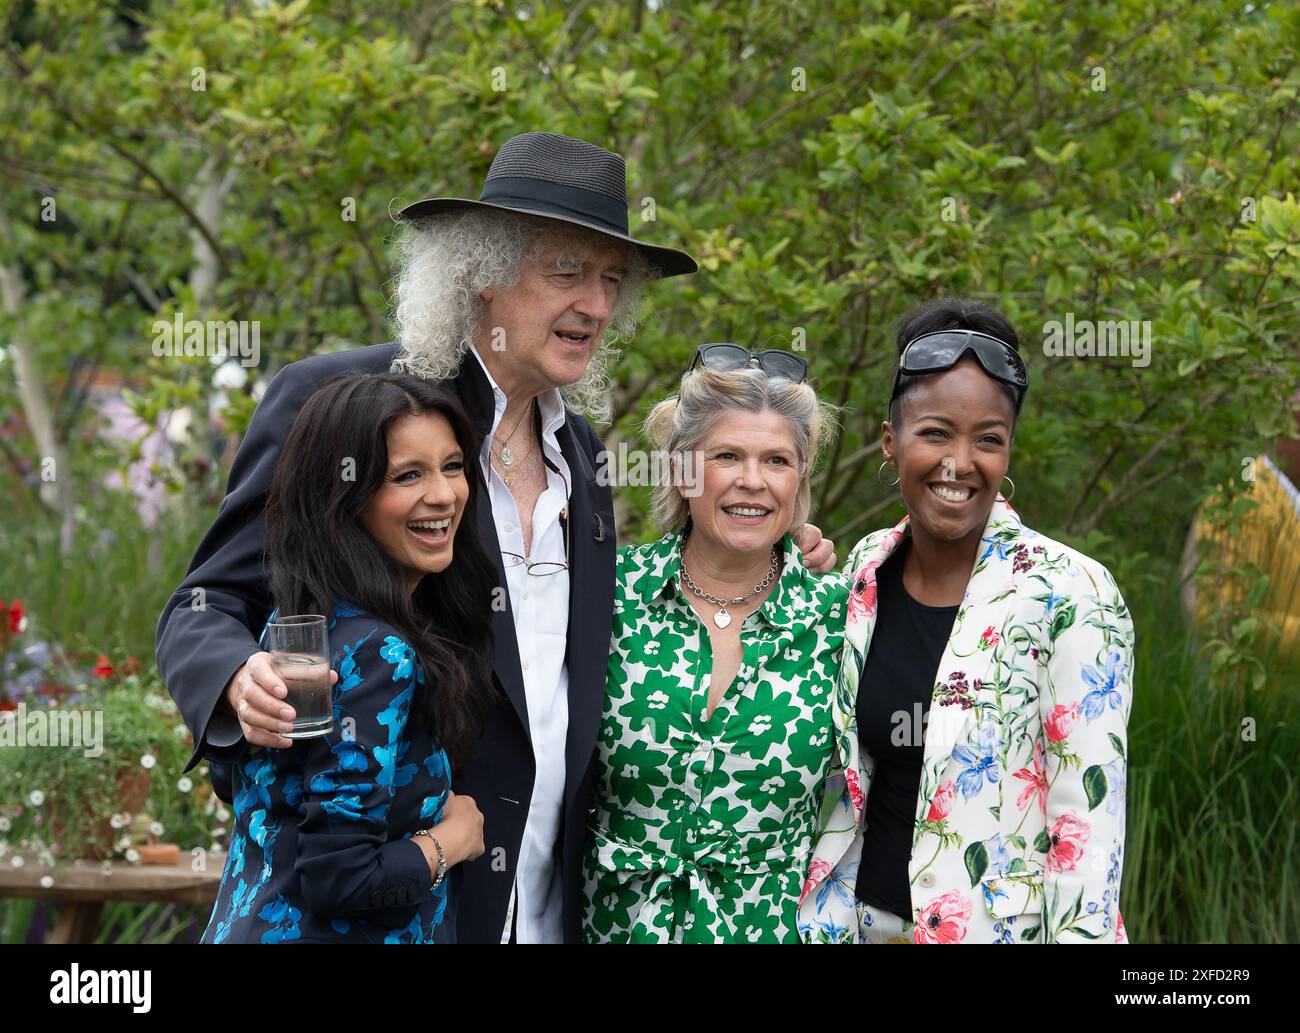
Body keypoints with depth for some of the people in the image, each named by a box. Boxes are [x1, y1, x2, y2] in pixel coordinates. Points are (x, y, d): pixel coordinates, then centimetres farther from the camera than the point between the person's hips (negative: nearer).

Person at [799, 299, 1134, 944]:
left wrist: (1082, 931, -19)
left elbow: (1088, 813, -15)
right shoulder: (867, 569, 0)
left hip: (1001, 925, -5)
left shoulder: (1071, 597, -15)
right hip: (856, 916, 5)